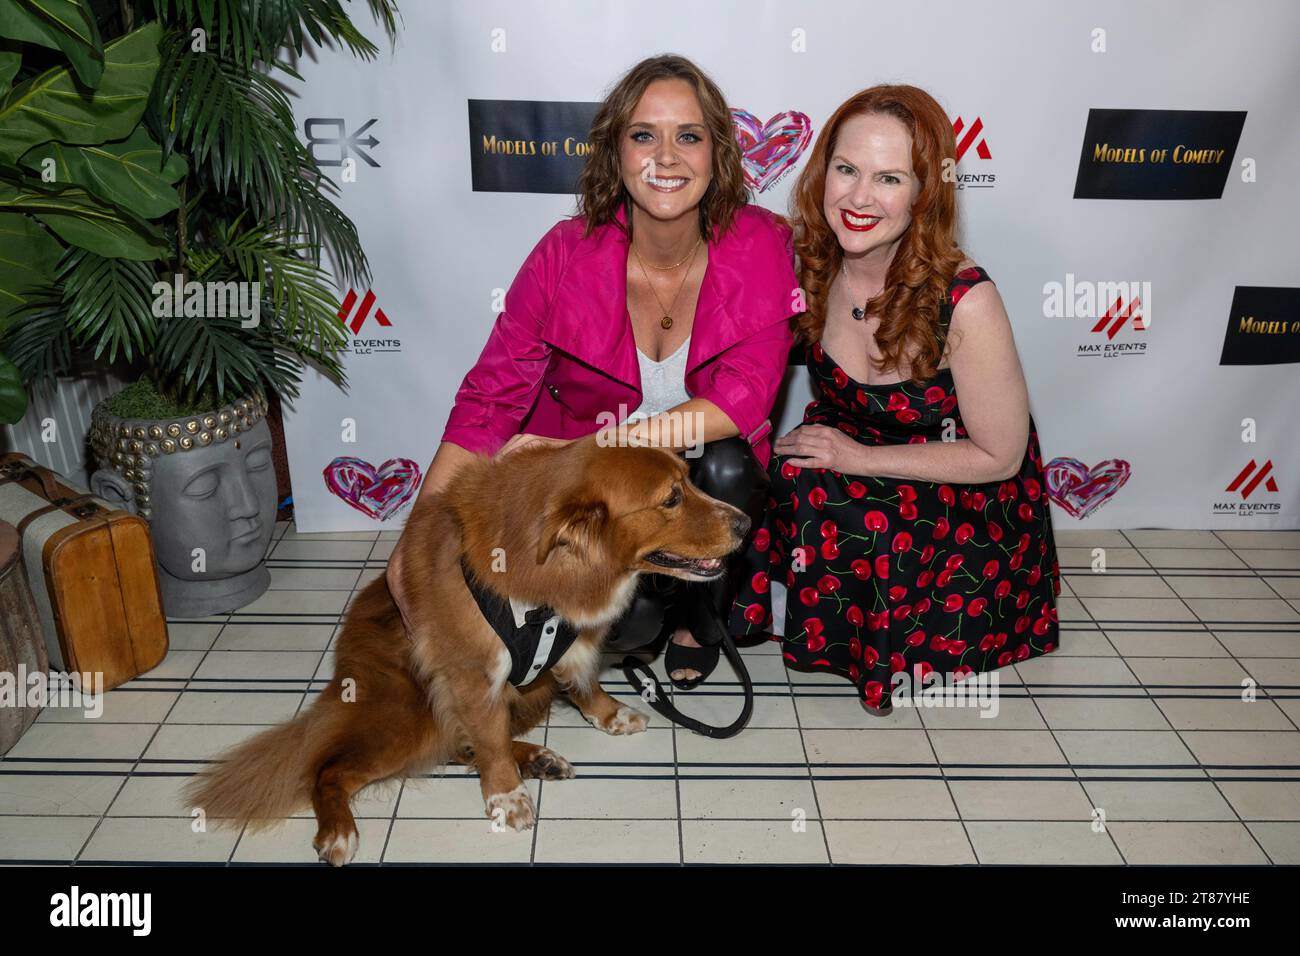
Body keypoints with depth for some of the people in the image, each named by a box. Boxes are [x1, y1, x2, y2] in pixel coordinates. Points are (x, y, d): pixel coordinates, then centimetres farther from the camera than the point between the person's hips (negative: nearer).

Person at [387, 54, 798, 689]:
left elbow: (743, 399, -22)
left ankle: (697, 613, -1)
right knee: (628, 621, -26)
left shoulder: (761, 246, -13)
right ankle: (654, 602, 14)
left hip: (706, 479, 2)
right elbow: (491, 398, -10)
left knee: (728, 467, -32)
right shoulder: (566, 255, -13)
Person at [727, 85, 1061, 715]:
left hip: (967, 503, -4)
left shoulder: (963, 301, -26)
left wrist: (860, 457, -18)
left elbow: (997, 455, -15)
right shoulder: (812, 266, -11)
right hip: (854, 467, 5)